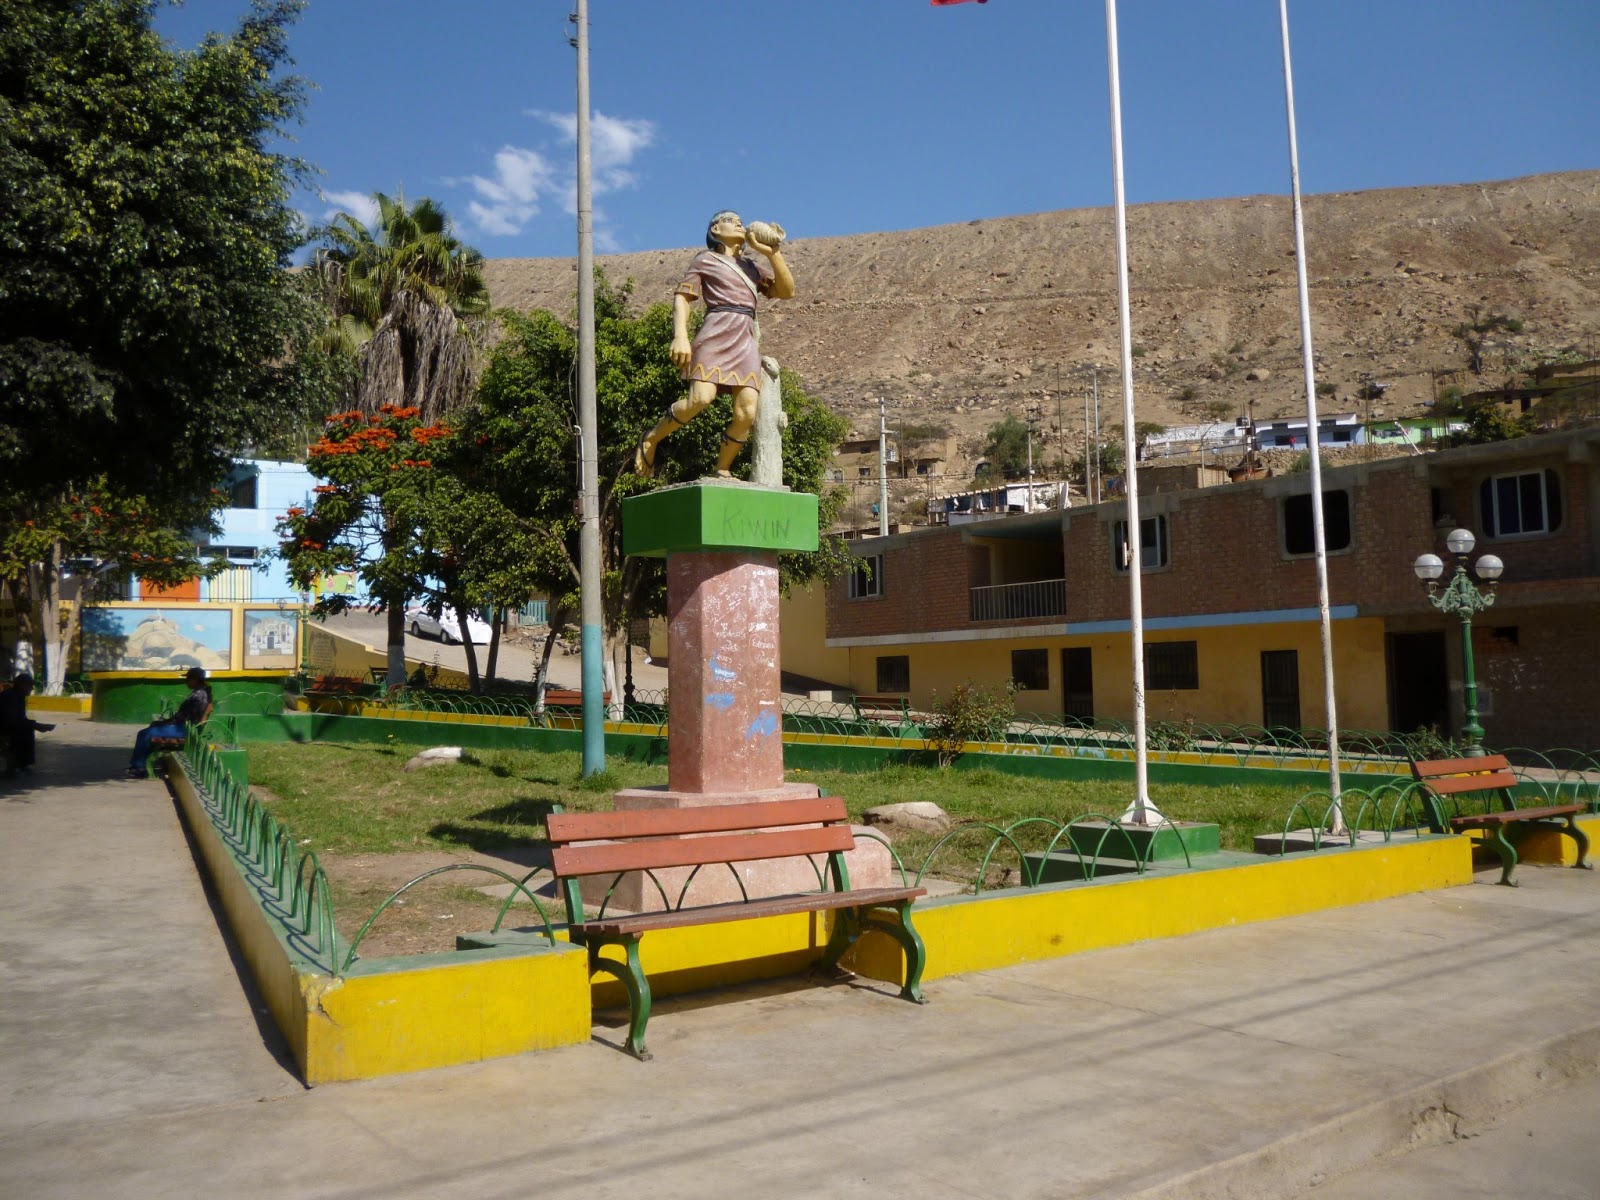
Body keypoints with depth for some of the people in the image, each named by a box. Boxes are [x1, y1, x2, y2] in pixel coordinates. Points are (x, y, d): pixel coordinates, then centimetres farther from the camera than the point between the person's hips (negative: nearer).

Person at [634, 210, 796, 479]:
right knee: (700, 398, -25)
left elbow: (787, 291, 18)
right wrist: (680, 336, -10)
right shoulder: (705, 259, 18)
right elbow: (682, 297, 6)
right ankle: (650, 440, -4)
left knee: (747, 412, -15)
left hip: (747, 339, 4)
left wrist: (773, 253, 8)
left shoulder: (753, 266, 30)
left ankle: (721, 471, -2)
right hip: (717, 332, -4)